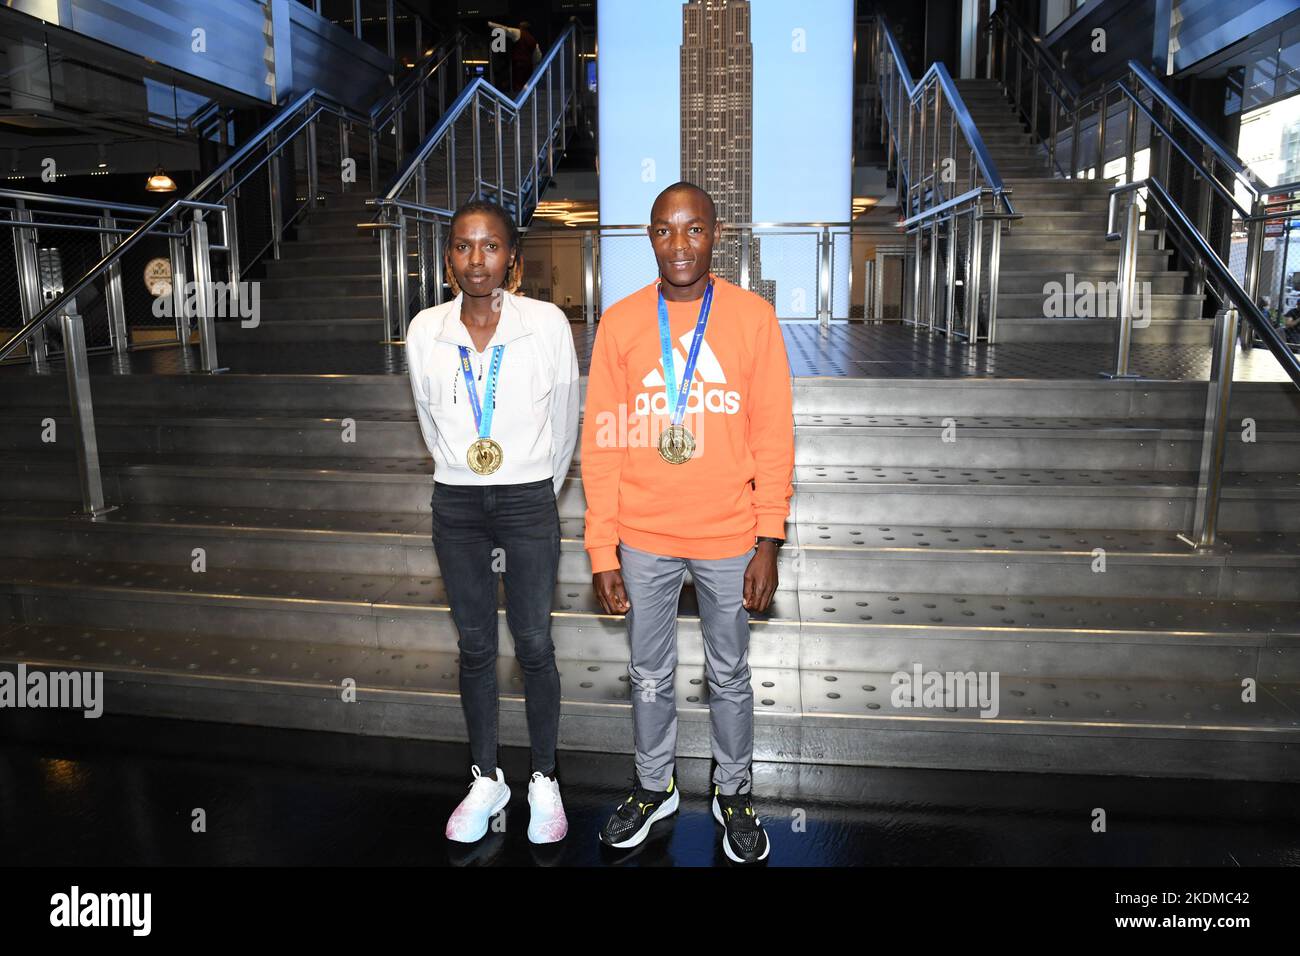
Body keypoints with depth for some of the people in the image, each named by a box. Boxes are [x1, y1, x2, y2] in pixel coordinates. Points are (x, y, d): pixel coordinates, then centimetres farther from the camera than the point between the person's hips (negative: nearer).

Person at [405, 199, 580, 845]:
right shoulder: (425, 331, -1)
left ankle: (544, 780, 24)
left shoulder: (546, 323, -7)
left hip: (528, 501, -2)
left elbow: (564, 425, 3)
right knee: (475, 646, 11)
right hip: (455, 504, 2)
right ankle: (486, 780, 28)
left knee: (534, 645, 5)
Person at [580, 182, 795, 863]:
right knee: (649, 673, 16)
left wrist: (768, 542, -7)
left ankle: (735, 793, 37)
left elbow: (773, 437, -4)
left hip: (728, 537, -1)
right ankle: (653, 787, 39)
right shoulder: (620, 322, -2)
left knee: (729, 675, 15)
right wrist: (602, 551, -4)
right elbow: (601, 443, -2)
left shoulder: (753, 317, -5)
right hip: (644, 537, 1)